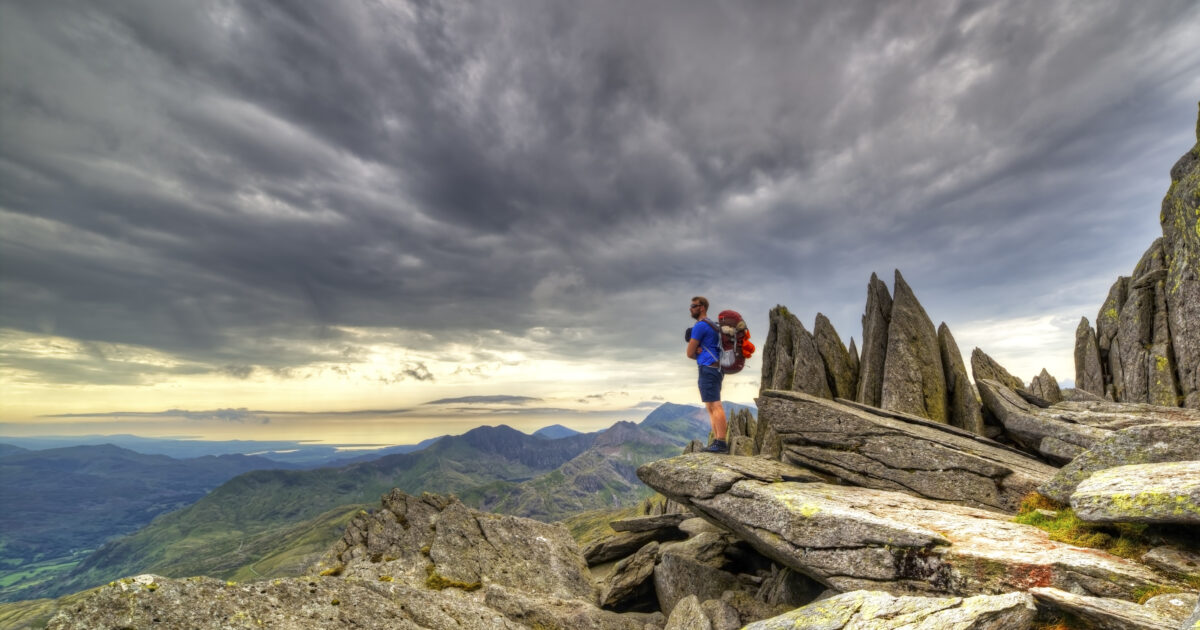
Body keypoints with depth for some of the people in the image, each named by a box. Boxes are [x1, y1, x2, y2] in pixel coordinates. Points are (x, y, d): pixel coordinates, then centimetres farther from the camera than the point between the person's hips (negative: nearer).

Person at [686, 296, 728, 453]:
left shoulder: (699, 326, -10)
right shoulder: (711, 325, 21)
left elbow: (690, 353, -8)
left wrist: (698, 354, 12)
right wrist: (700, 352, -1)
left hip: (708, 368, -10)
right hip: (715, 369, 10)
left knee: (714, 406, -12)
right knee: (712, 406, 10)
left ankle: (721, 442, -13)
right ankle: (717, 441, 11)